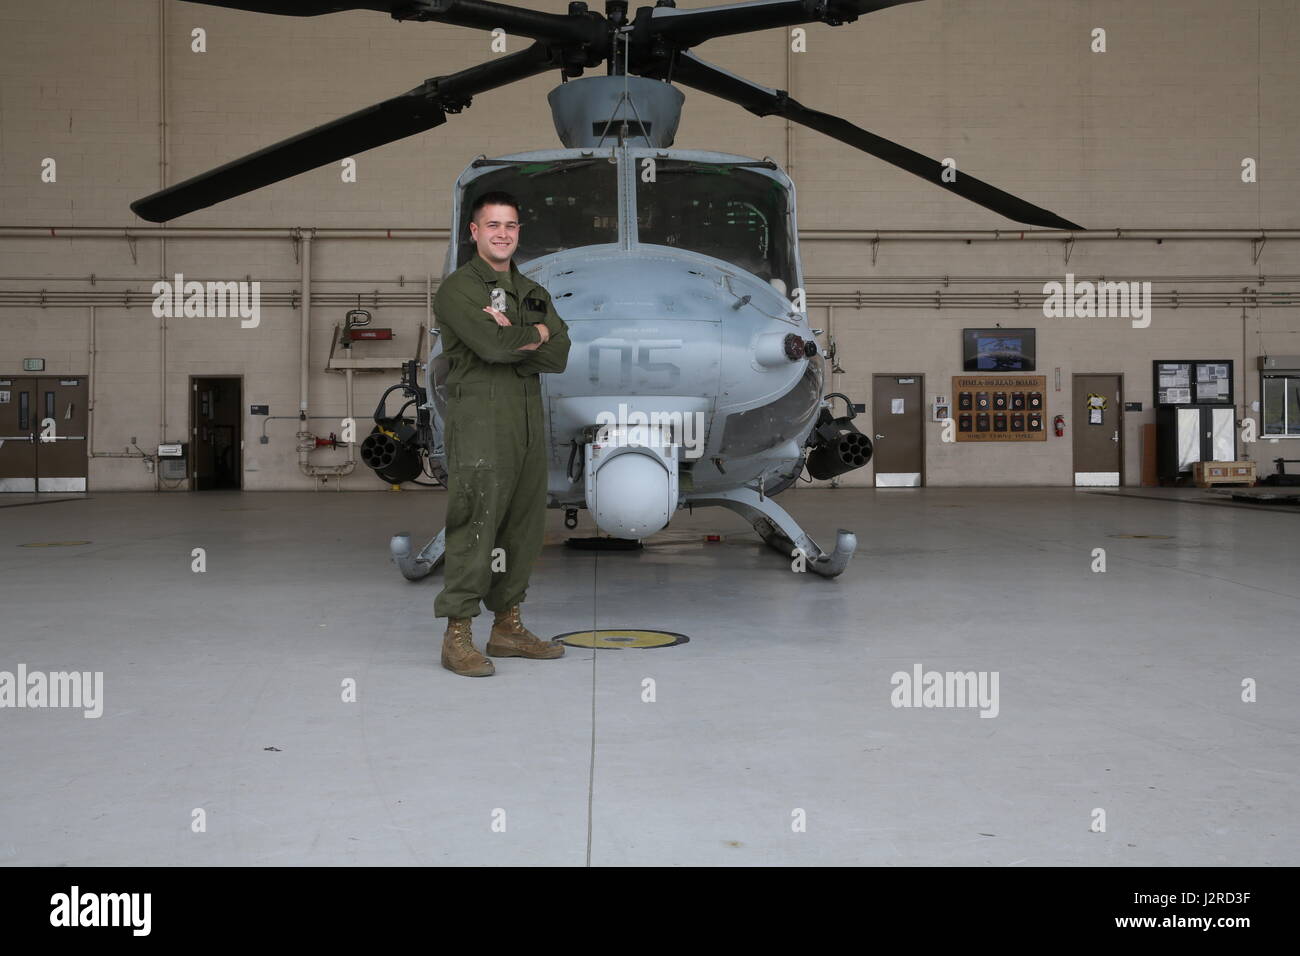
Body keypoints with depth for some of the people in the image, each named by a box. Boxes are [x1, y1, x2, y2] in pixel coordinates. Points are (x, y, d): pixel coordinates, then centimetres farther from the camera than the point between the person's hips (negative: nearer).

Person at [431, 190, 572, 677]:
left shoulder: (534, 293, 19)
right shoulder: (457, 289, -2)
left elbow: (559, 356, 4)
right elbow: (491, 345, -18)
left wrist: (511, 340, -9)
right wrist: (536, 333, -1)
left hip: (528, 422, 7)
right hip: (479, 422, -7)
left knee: (524, 526, 9)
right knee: (474, 527, -9)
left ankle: (507, 627, 20)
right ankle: (457, 636, -3)